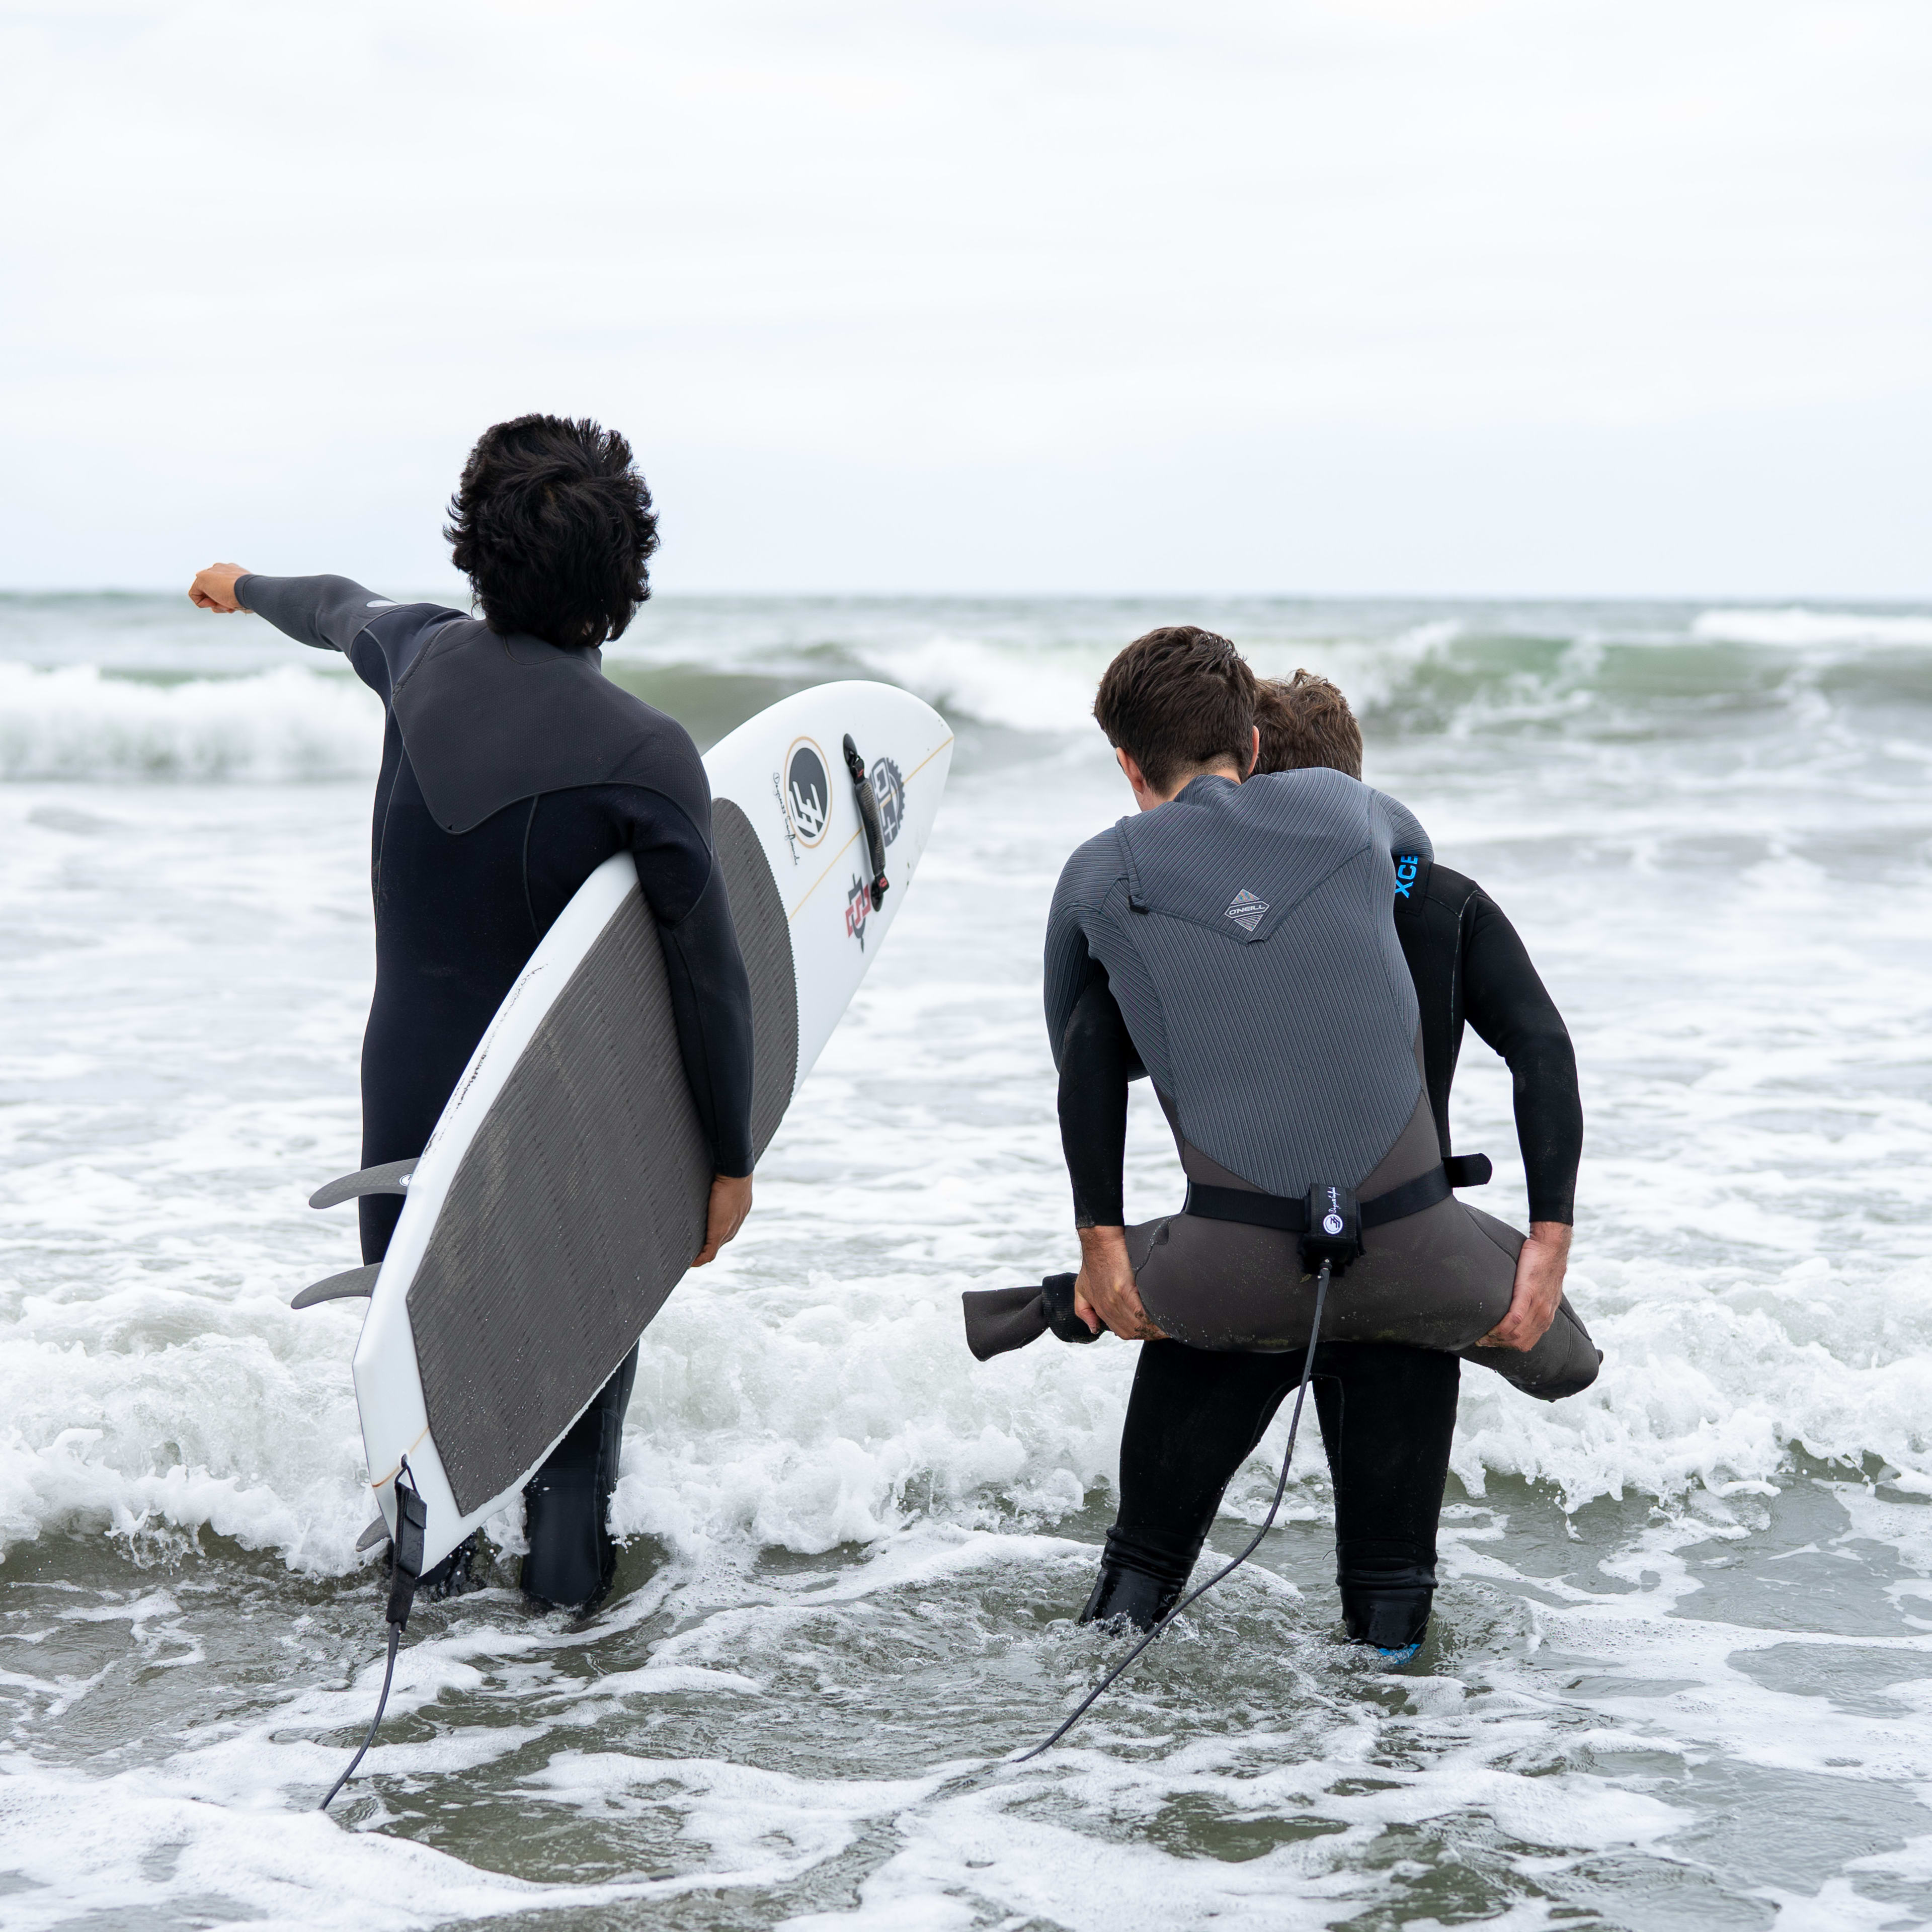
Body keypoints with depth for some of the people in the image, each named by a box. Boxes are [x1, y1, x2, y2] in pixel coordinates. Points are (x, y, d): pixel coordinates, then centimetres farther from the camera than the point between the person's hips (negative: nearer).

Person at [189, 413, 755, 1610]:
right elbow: (712, 973, -16)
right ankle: (569, 1550, 24)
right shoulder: (646, 755, -20)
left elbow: (341, 613, 19)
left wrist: (250, 590, 43)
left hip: (411, 1078, 4)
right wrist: (733, 1158, -5)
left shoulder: (423, 657, -6)